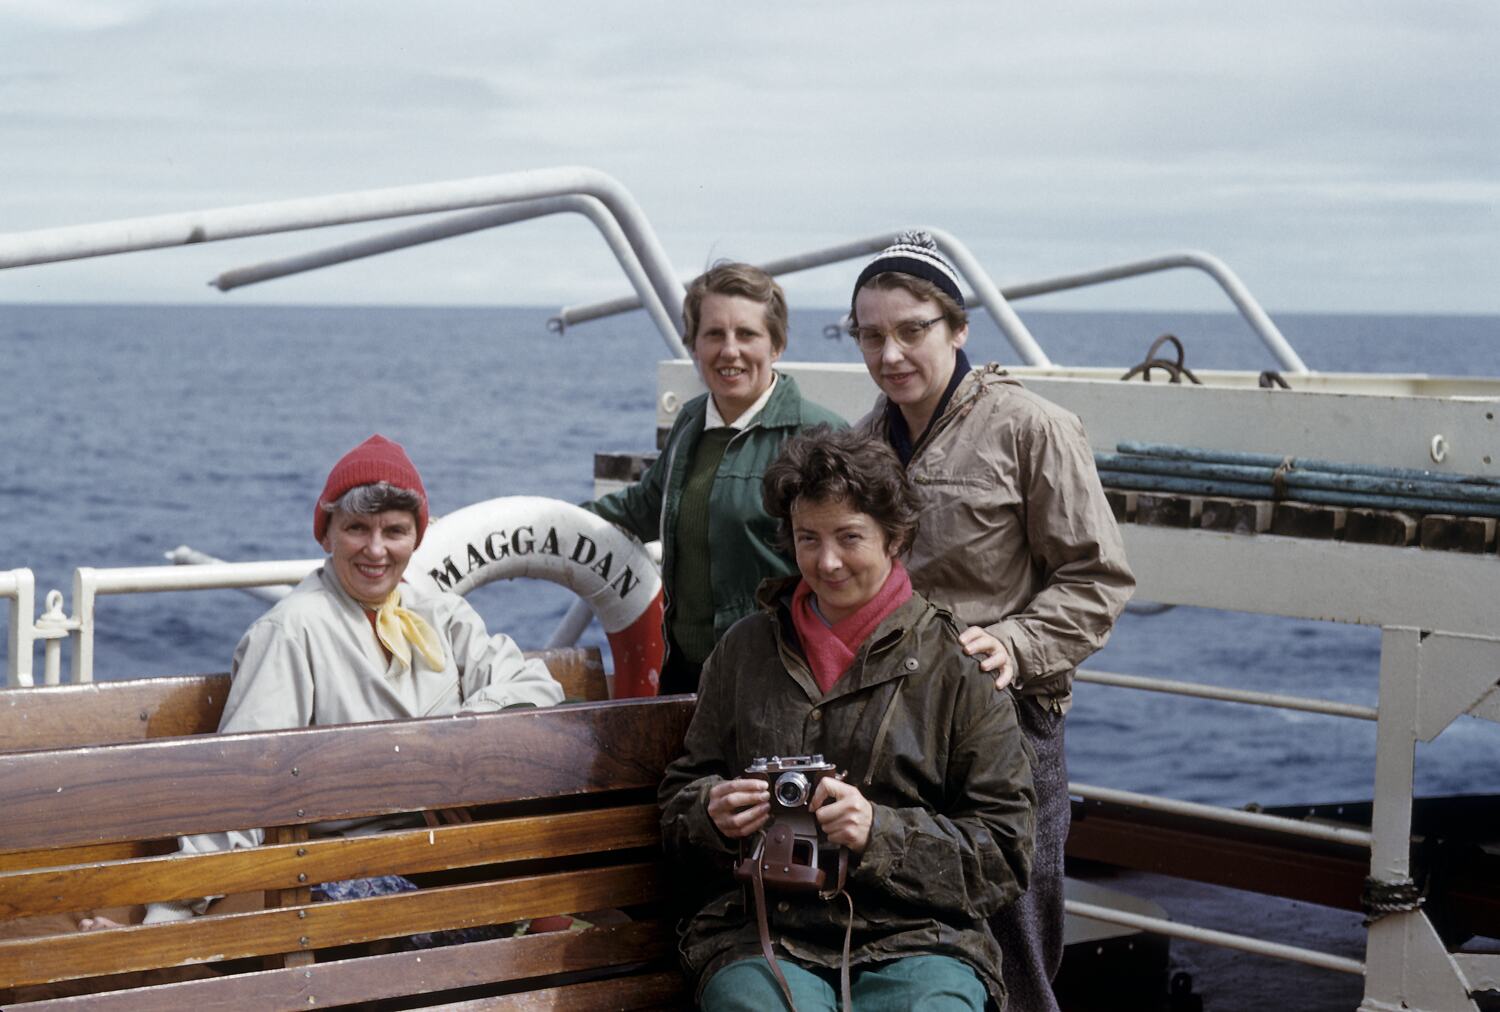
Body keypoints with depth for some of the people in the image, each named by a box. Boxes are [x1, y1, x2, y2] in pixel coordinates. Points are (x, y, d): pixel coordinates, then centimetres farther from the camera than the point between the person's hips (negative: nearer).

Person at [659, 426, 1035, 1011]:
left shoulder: (958, 667, 6)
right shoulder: (744, 650, 17)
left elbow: (1005, 856, 3)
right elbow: (679, 801, 22)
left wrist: (882, 832, -12)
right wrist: (714, 813, -2)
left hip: (916, 938, -1)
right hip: (762, 934, 1)